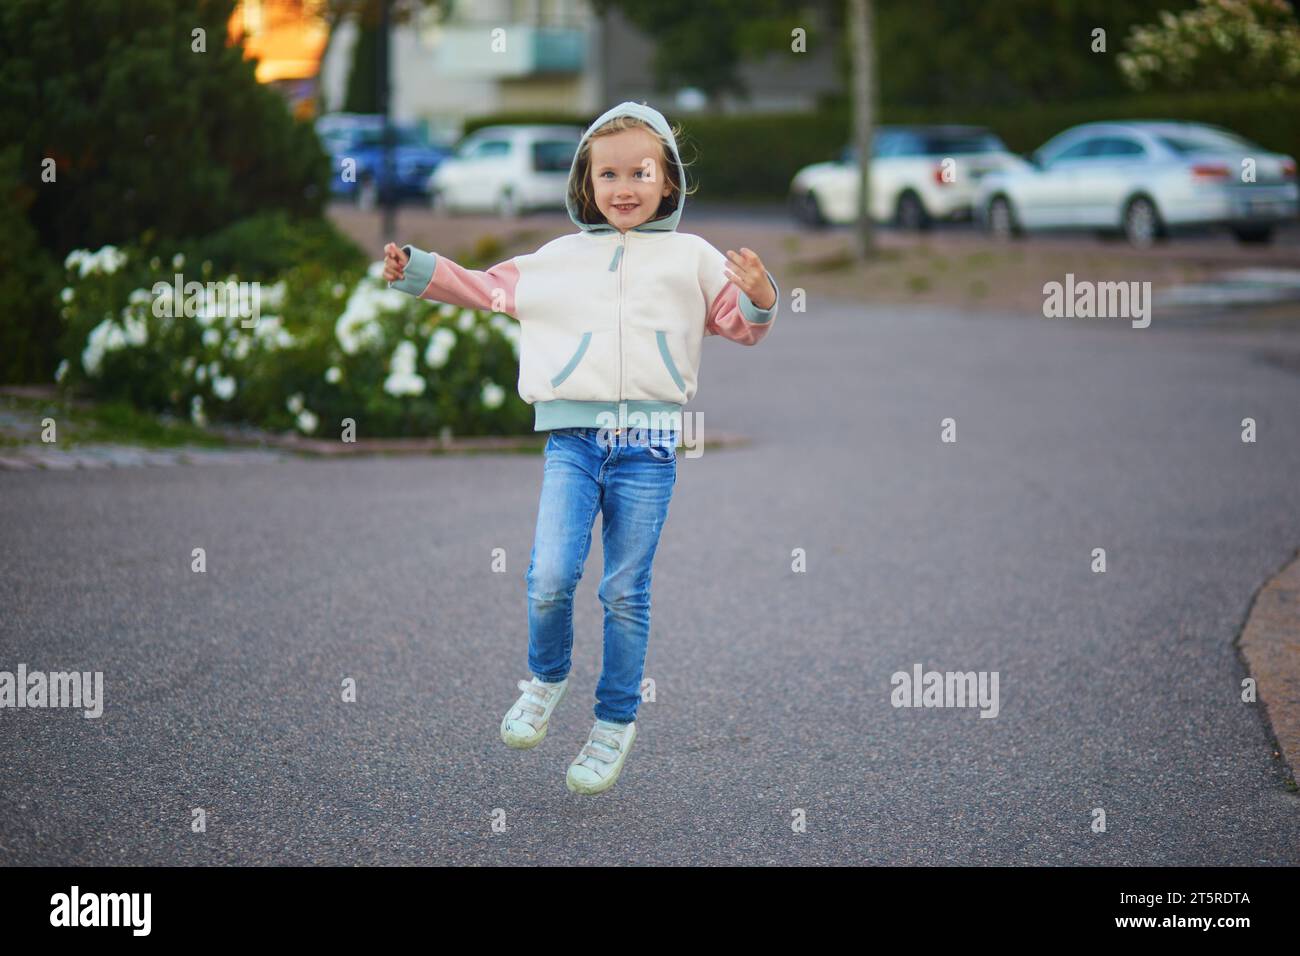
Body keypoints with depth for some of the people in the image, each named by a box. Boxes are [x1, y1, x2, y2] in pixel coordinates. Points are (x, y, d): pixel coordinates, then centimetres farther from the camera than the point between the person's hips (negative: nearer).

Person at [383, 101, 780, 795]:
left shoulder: (691, 258, 13)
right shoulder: (558, 258, 17)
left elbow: (740, 325, 13)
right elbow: (490, 288, 26)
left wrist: (757, 299, -9)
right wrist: (420, 272, 19)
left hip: (648, 443, -1)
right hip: (572, 435, 1)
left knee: (626, 593, 3)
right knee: (550, 581, -14)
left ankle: (615, 722, 18)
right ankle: (546, 677, 16)